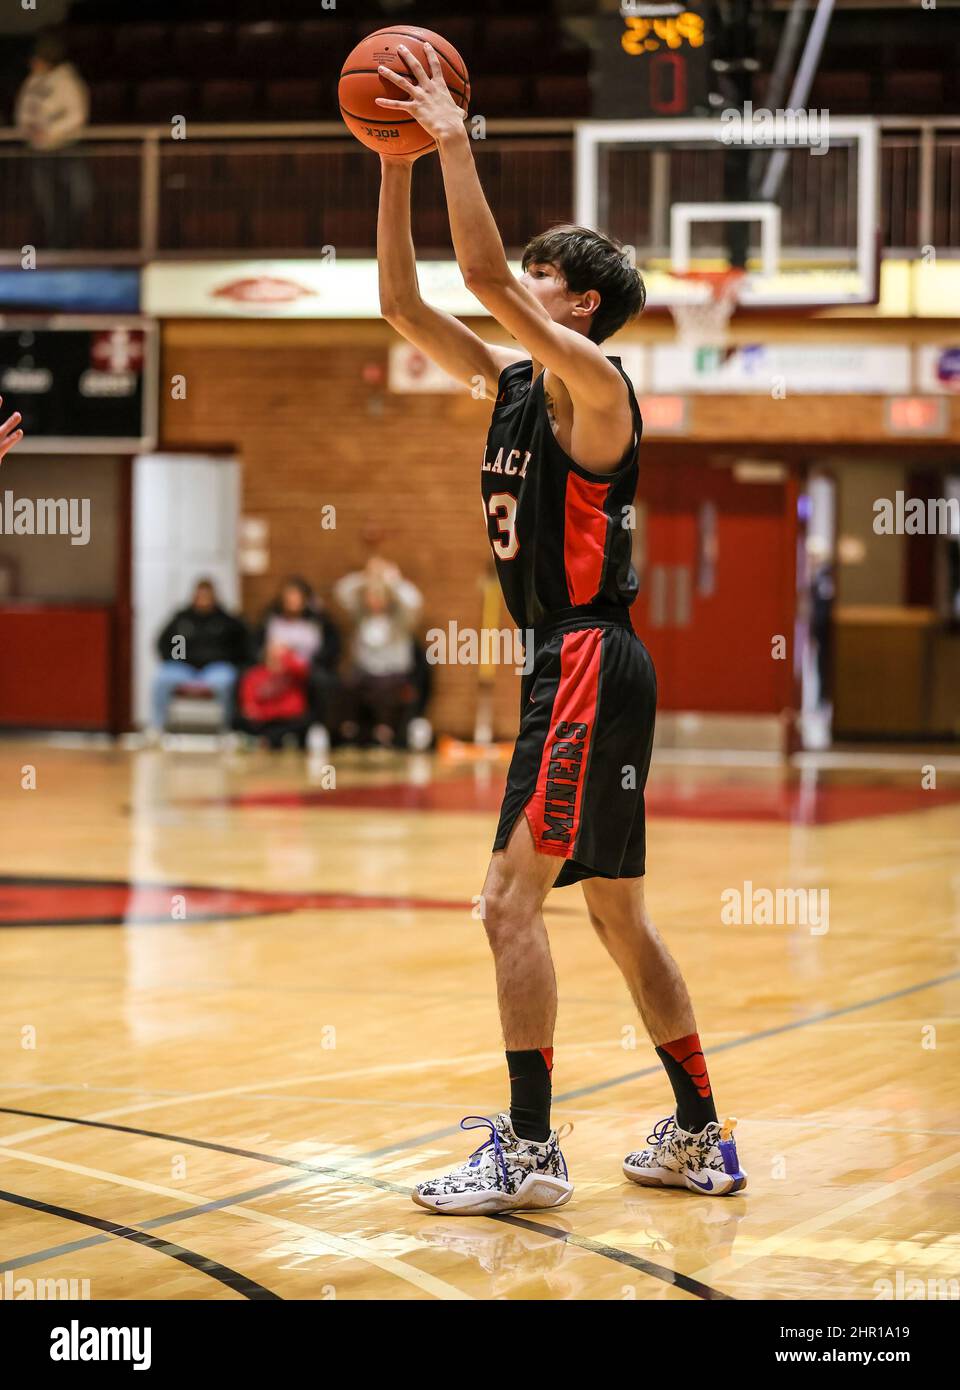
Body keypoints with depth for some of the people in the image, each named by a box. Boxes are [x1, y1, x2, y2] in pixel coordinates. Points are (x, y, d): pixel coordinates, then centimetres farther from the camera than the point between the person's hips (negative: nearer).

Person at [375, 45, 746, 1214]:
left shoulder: (591, 380, -11)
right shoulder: (510, 379, 14)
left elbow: (483, 276, -23)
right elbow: (402, 304, 13)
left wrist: (456, 140, -17)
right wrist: (397, 165, 6)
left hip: (592, 667, -10)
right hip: (568, 667, 10)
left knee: (511, 898, -11)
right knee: (616, 911, 14)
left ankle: (529, 1153, -8)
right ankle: (699, 1138, 21)